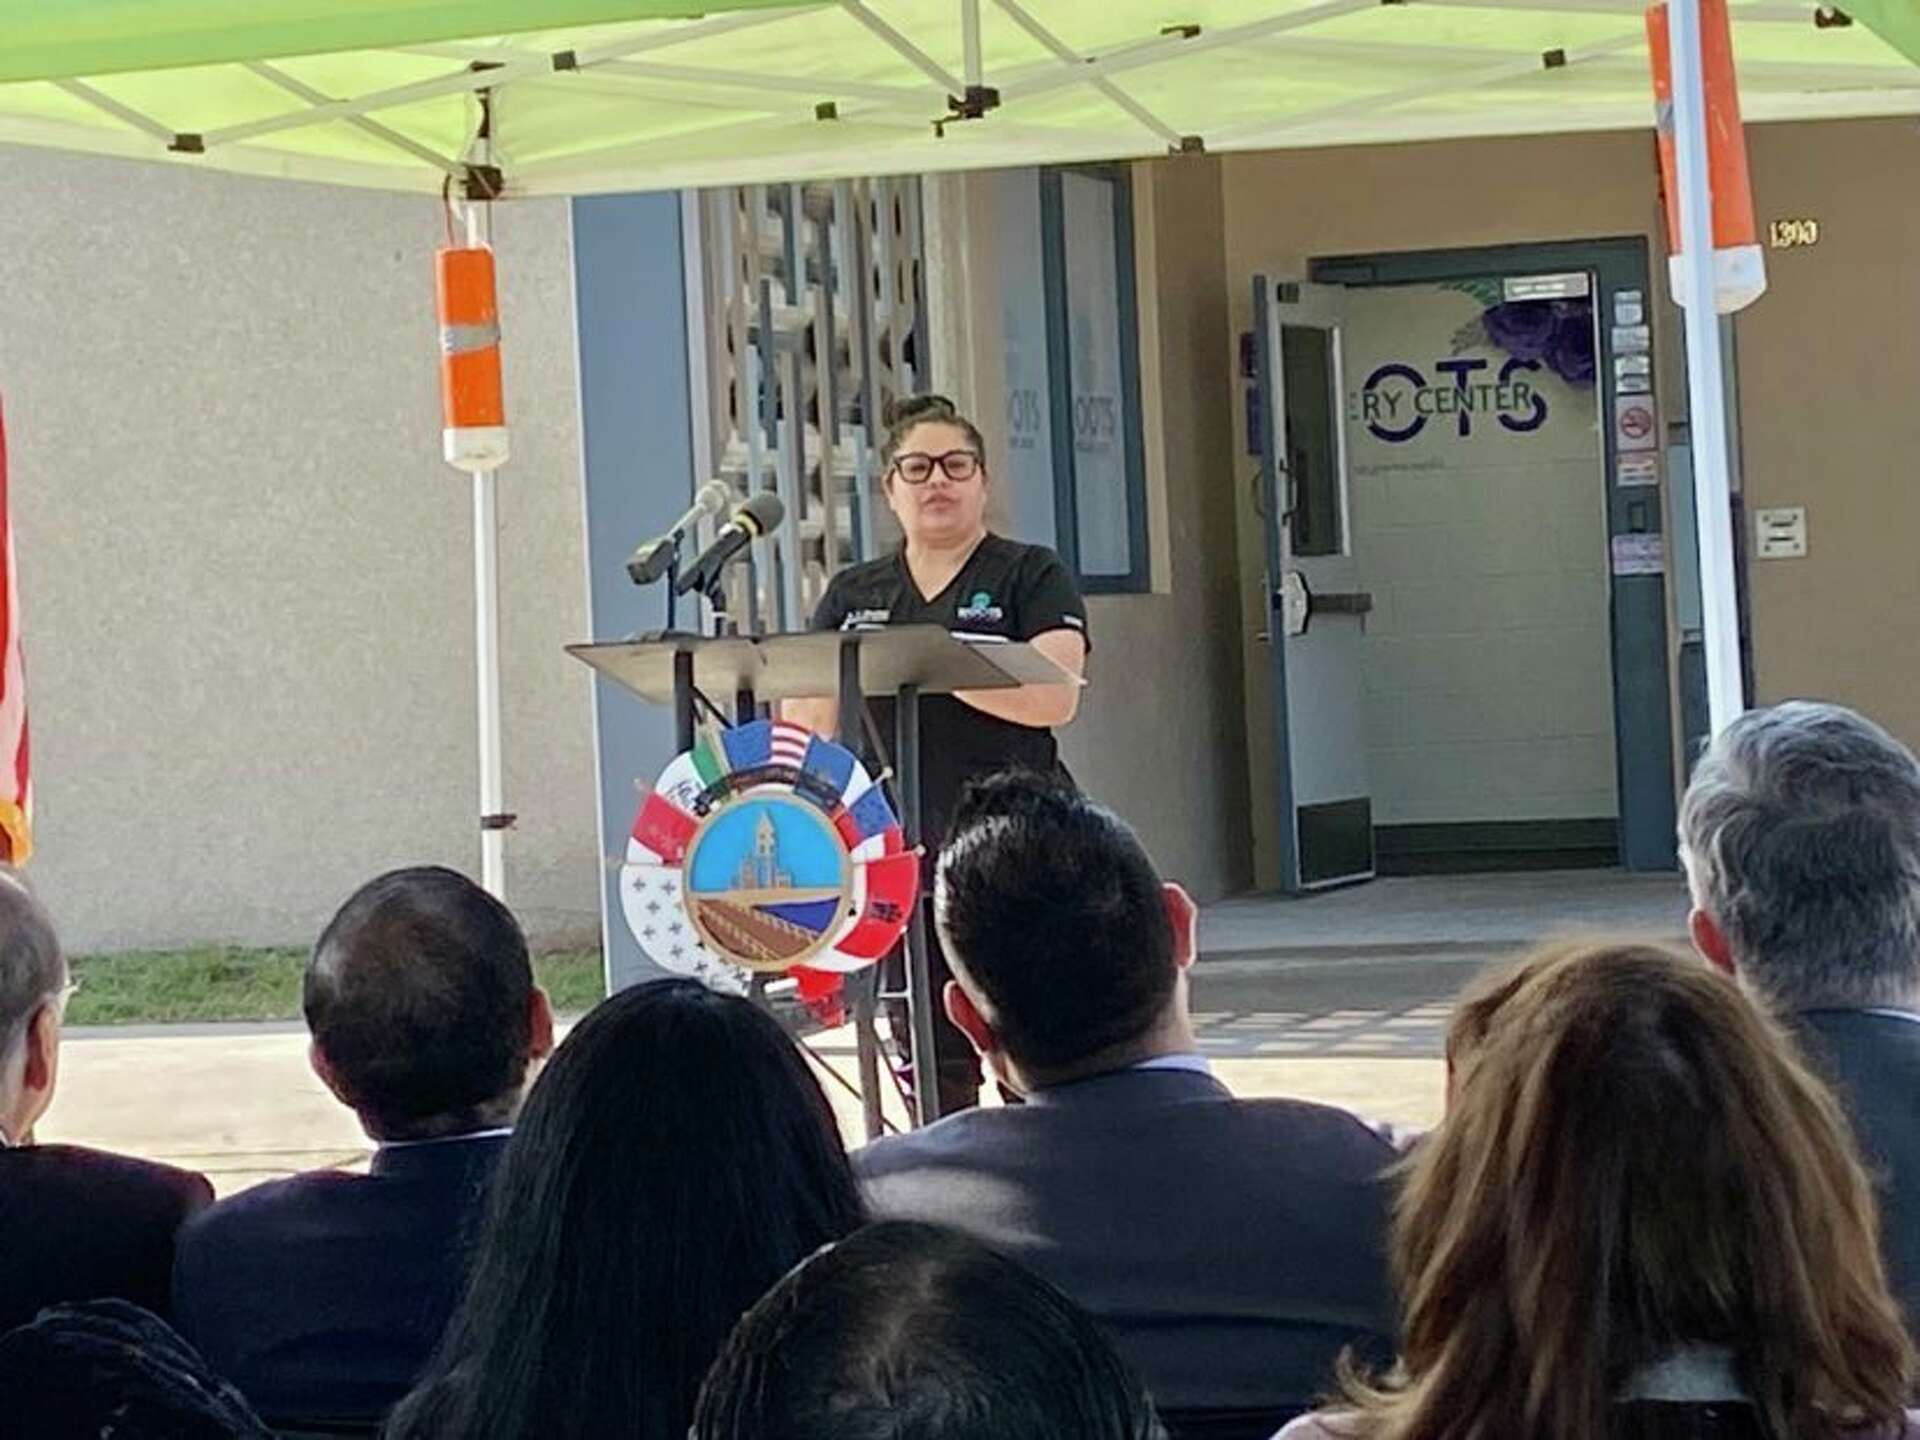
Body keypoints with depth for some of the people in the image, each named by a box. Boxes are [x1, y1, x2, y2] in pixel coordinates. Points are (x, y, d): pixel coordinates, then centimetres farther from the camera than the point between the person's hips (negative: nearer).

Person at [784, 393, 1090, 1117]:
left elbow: (1055, 698, -10)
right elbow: (810, 719, 13)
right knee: (931, 1063, 4)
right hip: (899, 852, 4)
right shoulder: (852, 595, 18)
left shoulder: (1032, 576, 5)